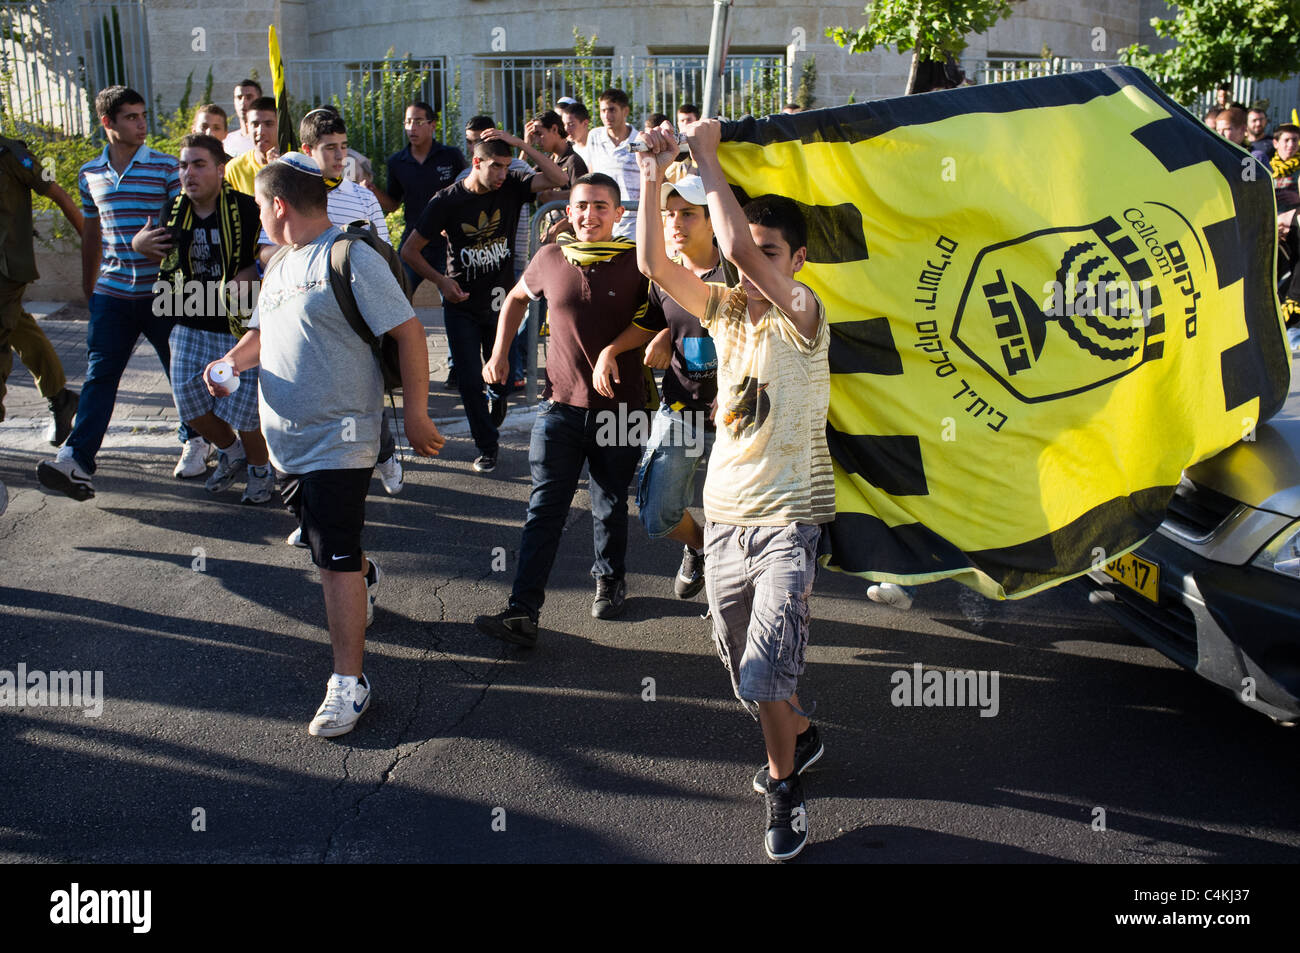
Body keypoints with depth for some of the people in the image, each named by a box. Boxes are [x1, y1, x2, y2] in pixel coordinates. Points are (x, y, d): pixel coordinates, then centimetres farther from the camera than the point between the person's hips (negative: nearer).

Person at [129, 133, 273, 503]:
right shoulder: (175, 212, 5)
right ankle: (230, 452, 37)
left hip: (240, 326, -6)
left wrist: (246, 276, -23)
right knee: (190, 402, 8)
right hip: (191, 327, 6)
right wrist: (139, 245, 1)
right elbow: (168, 257, 22)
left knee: (244, 407, -2)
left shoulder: (246, 209, -12)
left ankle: (260, 470, 25)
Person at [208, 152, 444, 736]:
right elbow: (262, 332, 23)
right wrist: (230, 363, 1)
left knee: (335, 558, -9)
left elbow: (409, 333, -14)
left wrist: (416, 415, -15)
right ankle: (366, 578, 54)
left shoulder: (351, 259, -12)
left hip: (339, 438, -9)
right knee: (325, 545, 22)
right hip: (287, 439, 9)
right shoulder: (279, 265, 15)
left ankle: (349, 683, 0)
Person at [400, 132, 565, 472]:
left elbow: (558, 179, -20)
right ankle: (487, 446, 17)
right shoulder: (447, 200, -11)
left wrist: (519, 143, -24)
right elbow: (410, 250, -4)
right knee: (470, 381, -1)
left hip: (501, 301, 2)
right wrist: (441, 280, -15)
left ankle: (496, 400, 49)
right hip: (462, 305, -2)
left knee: (502, 373, 11)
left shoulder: (510, 186, -6)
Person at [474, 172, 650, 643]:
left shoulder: (636, 263, -6)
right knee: (544, 508, -2)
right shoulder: (550, 259, 3)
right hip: (560, 404, 1)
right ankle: (522, 612, -1)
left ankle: (610, 581, 38)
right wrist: (499, 353, 16)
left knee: (610, 507, 14)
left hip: (619, 409, -1)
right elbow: (516, 298, 22)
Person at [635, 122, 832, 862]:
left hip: (788, 520, -6)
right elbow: (655, 265, -3)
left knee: (765, 673, -11)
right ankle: (801, 735, 46)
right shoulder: (725, 309, 7)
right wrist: (653, 182, -12)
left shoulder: (803, 314, -11)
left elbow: (738, 245, -26)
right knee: (747, 670, 18)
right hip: (724, 515, 6)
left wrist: (706, 153, -18)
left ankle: (784, 786, 15)